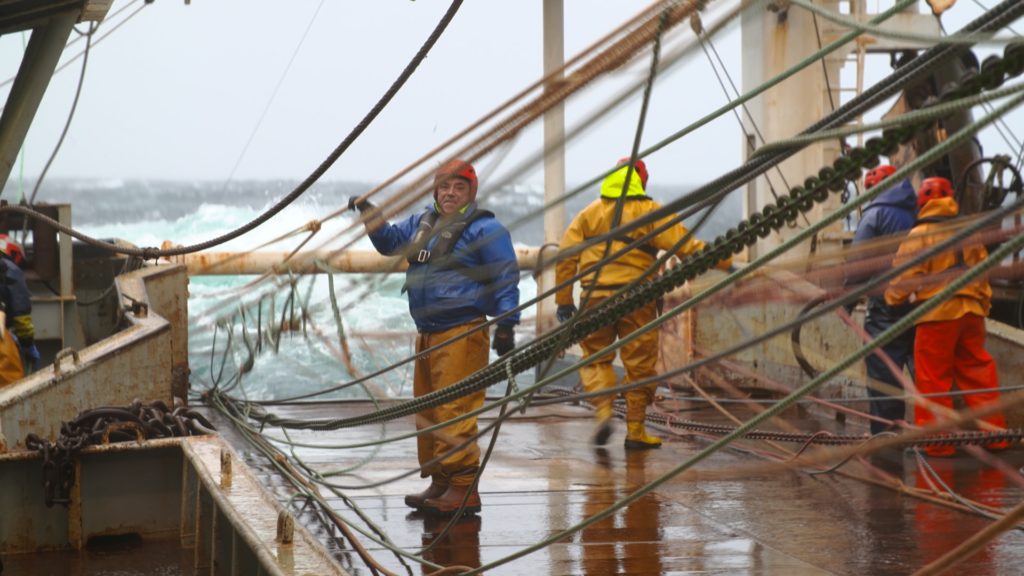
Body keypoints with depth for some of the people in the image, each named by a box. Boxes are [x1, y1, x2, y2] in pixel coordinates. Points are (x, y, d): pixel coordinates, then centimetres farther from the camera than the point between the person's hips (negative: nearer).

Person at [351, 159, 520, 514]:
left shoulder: (484, 229, -6)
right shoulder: (422, 224, 16)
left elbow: (506, 279, -8)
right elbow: (389, 242, 34)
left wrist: (506, 324, -16)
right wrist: (370, 214, 20)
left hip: (462, 334, -9)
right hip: (427, 334, 9)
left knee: (454, 412, -13)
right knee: (427, 414, 13)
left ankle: (463, 488, -11)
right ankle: (439, 484, 21)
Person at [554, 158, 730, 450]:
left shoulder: (588, 214, 10)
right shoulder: (650, 211, 2)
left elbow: (567, 257, 6)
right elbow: (683, 244, -6)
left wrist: (564, 301, 10)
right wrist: (722, 260, -1)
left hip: (595, 297, 2)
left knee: (595, 358, 14)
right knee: (640, 364, 8)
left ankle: (603, 411, -8)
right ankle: (635, 430, 11)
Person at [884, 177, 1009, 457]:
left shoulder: (919, 235, -6)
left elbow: (905, 275, -8)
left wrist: (892, 299, 8)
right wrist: (984, 303, 24)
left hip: (937, 313, -5)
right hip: (972, 312, 5)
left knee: (933, 380, 0)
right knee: (978, 373, 11)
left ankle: (937, 441, -2)